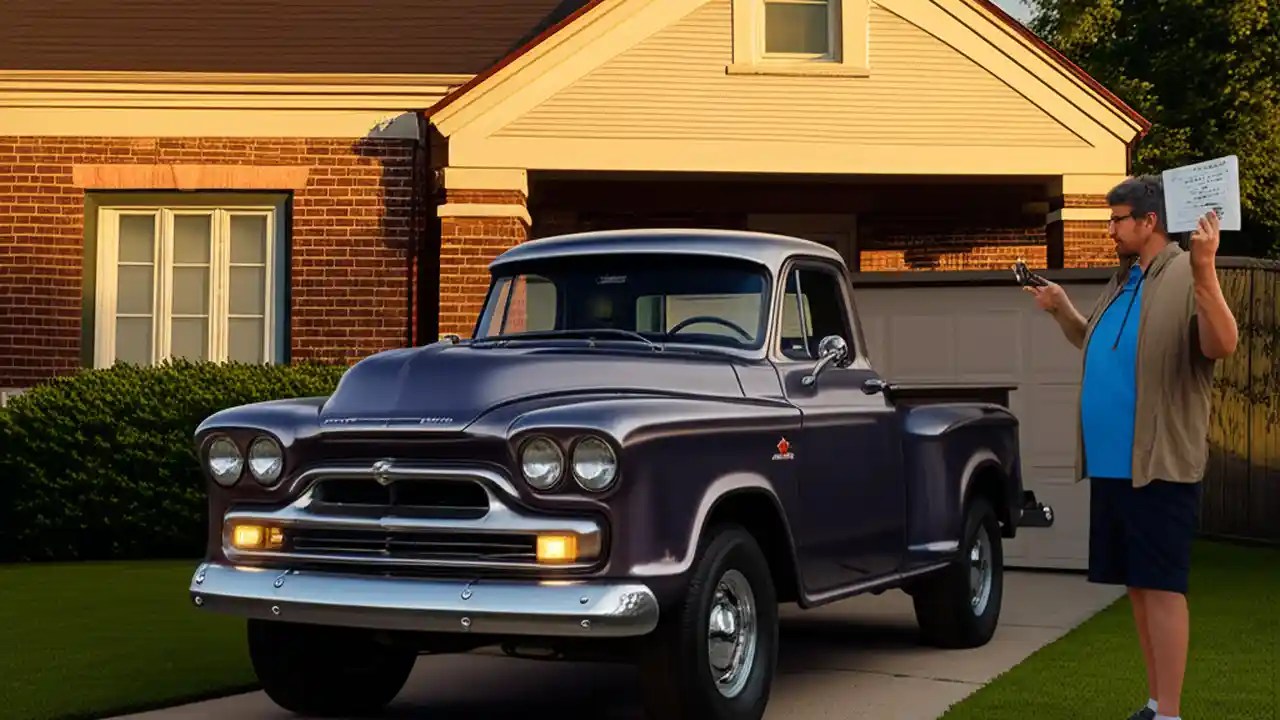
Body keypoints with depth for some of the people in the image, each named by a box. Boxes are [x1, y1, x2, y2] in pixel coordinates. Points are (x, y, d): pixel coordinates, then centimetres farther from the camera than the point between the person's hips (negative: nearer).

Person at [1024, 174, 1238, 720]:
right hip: (1110, 464, 9)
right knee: (1136, 585, 14)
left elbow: (1222, 344, -27)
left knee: (1161, 585, -8)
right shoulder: (1120, 282, 16)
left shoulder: (1186, 277, -10)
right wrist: (1061, 310, 17)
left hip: (1158, 465, -9)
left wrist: (1206, 273, -40)